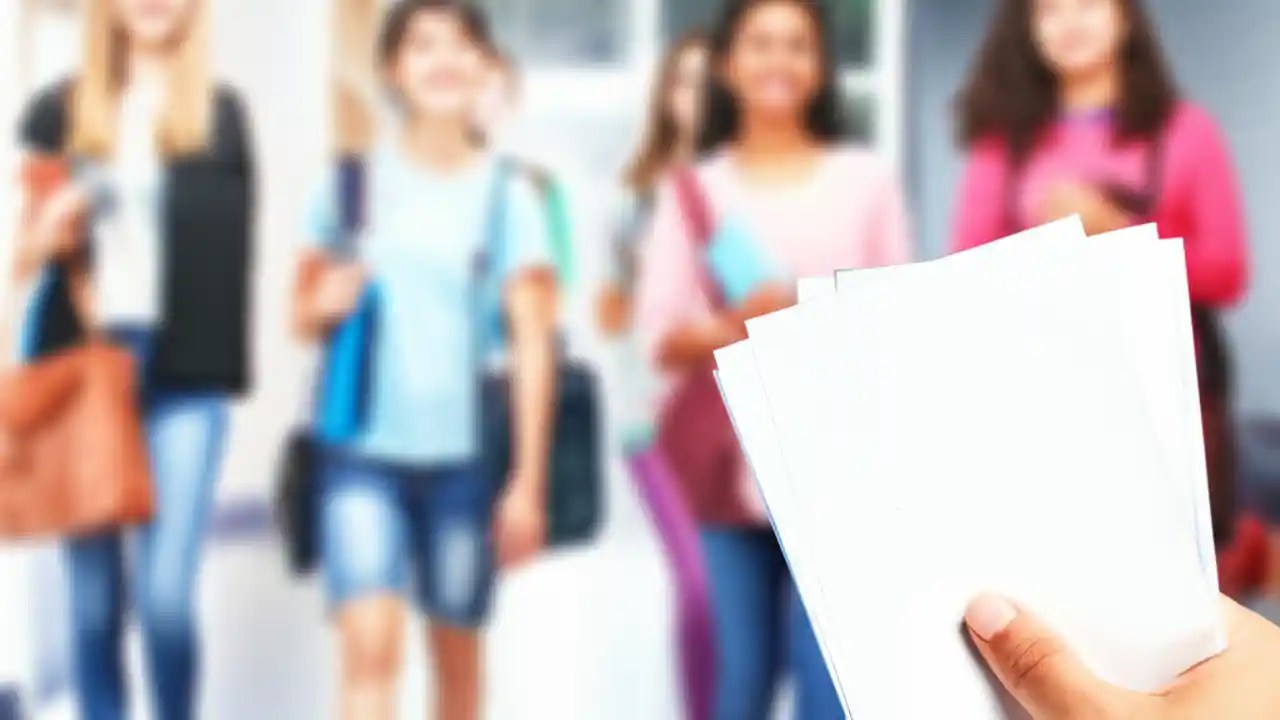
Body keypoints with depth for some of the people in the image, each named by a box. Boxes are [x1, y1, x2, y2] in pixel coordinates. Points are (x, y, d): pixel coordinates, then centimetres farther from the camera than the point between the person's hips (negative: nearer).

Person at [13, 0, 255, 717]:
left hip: (186, 376, -2)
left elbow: (232, 248, 5)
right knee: (96, 599, 6)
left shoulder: (221, 114, 6)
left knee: (166, 596, -7)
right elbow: (26, 243, 12)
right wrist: (43, 236, -10)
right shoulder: (58, 111, 10)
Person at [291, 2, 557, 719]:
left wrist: (528, 480, -9)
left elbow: (533, 344, -4)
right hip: (363, 449, 0)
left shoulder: (508, 194, -1)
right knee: (371, 643, -12)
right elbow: (303, 310, 14)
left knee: (457, 649, 13)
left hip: (465, 455, 0)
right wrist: (325, 303, -10)